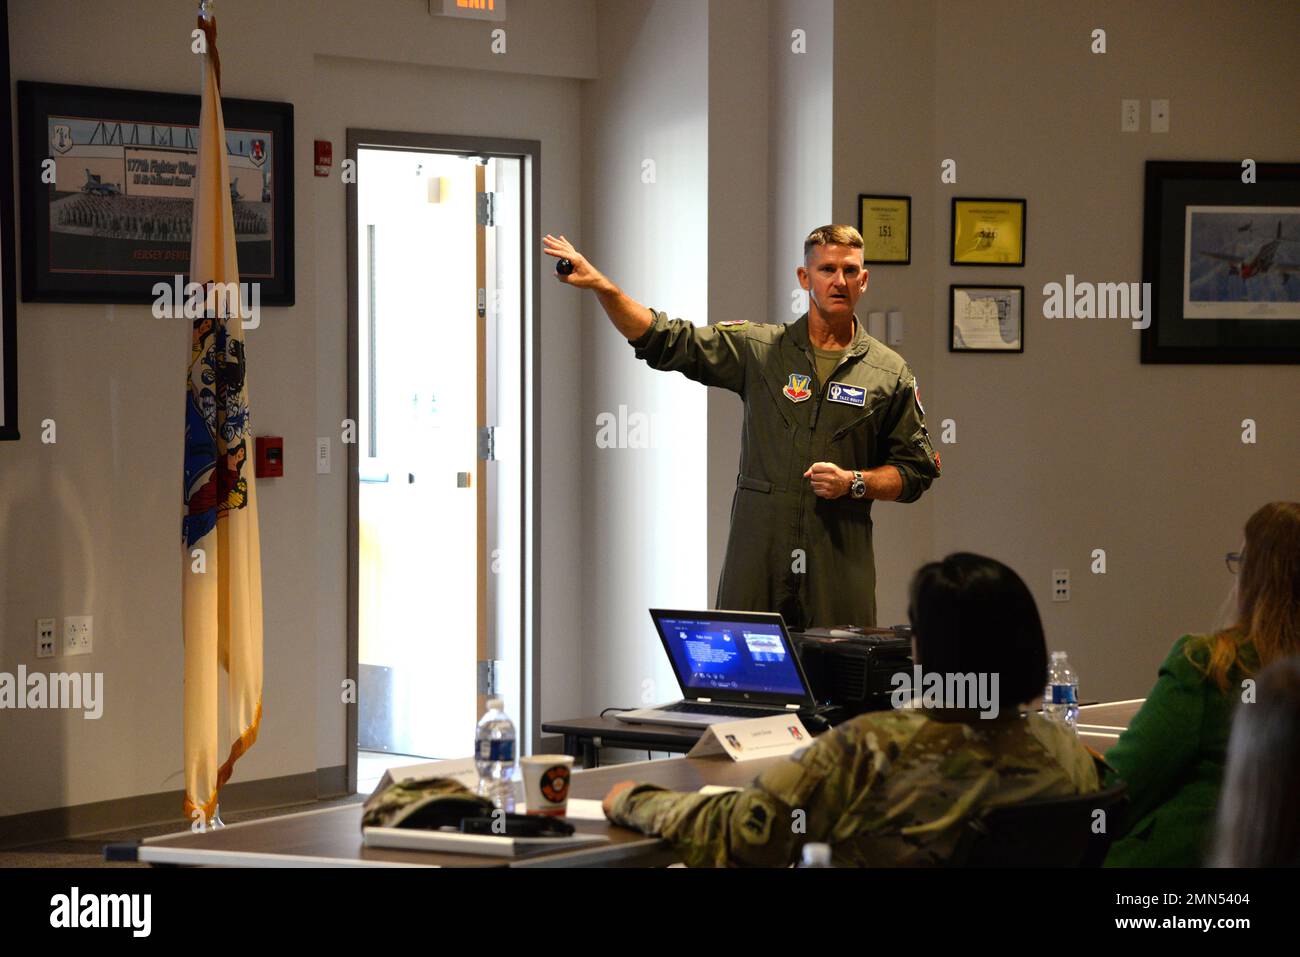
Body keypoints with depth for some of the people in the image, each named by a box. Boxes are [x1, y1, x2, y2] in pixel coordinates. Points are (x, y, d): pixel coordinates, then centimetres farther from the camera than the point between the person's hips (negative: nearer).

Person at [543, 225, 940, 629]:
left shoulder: (890, 372, 7)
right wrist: (601, 286, -10)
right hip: (758, 554, 0)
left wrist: (853, 483, -8)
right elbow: (665, 341, 2)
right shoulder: (758, 347, 7)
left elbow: (916, 471, 9)